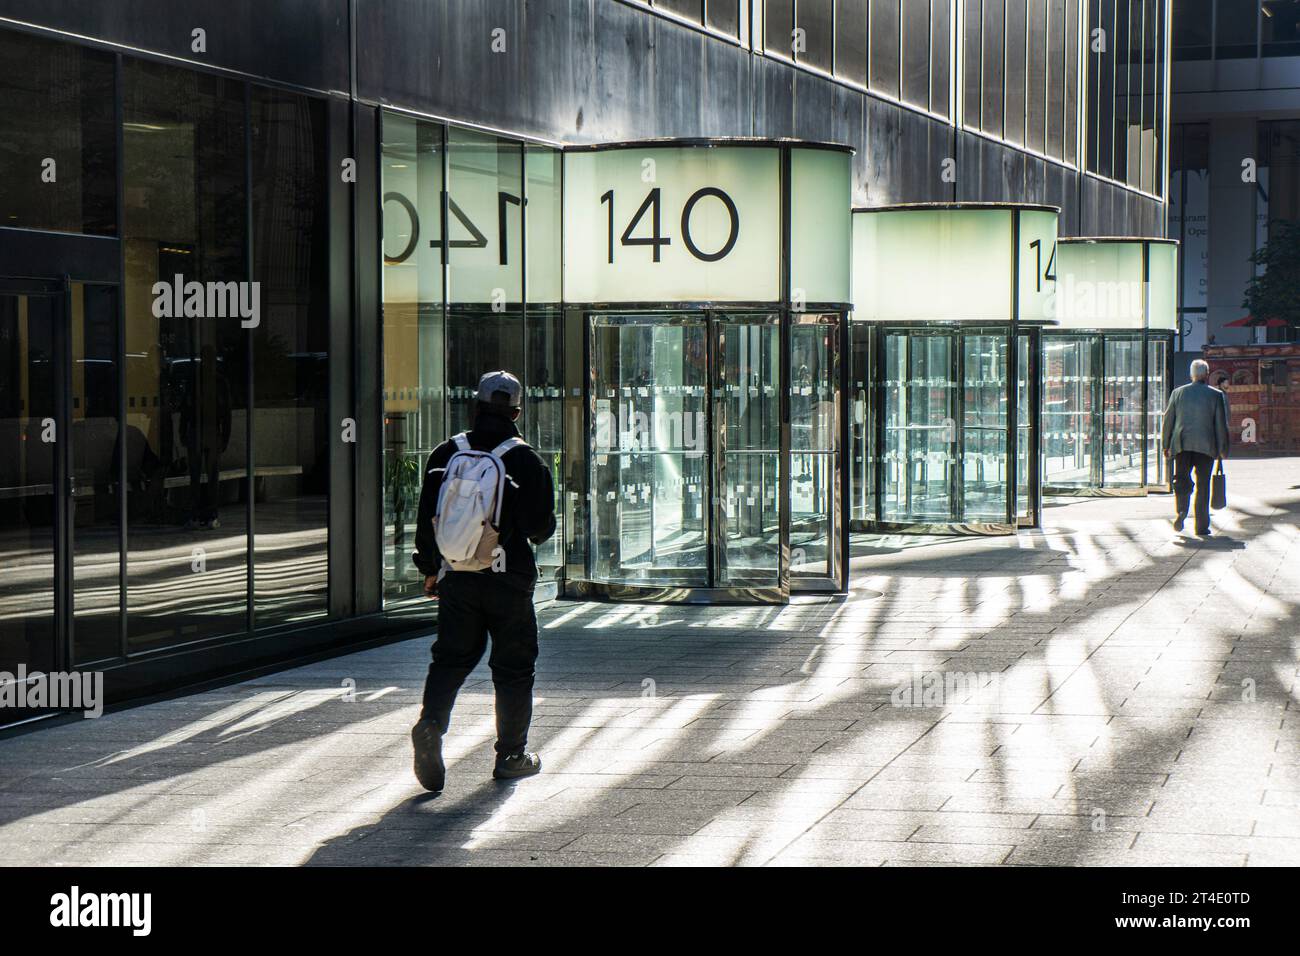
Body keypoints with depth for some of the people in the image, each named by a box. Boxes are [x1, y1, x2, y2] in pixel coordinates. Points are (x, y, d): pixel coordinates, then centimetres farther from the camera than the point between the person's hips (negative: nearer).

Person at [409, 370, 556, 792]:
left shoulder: (447, 453, 2)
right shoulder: (525, 459, -8)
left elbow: (428, 517, 5)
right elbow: (541, 526, -8)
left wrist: (430, 568, 16)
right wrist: (536, 530, 17)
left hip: (456, 577, 3)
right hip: (509, 579, -3)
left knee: (450, 658, 10)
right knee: (513, 666, 8)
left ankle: (430, 724, -14)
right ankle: (511, 755, 13)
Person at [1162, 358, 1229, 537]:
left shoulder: (1178, 393, 5)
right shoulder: (1216, 395, -1)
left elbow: (1168, 420, 8)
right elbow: (1221, 424, 0)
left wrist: (1166, 445, 15)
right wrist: (1222, 449, 8)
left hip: (1182, 445, 1)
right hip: (1206, 446, -1)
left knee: (1181, 481, 7)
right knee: (1203, 485, 4)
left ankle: (1181, 512, -18)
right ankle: (1201, 526, 4)